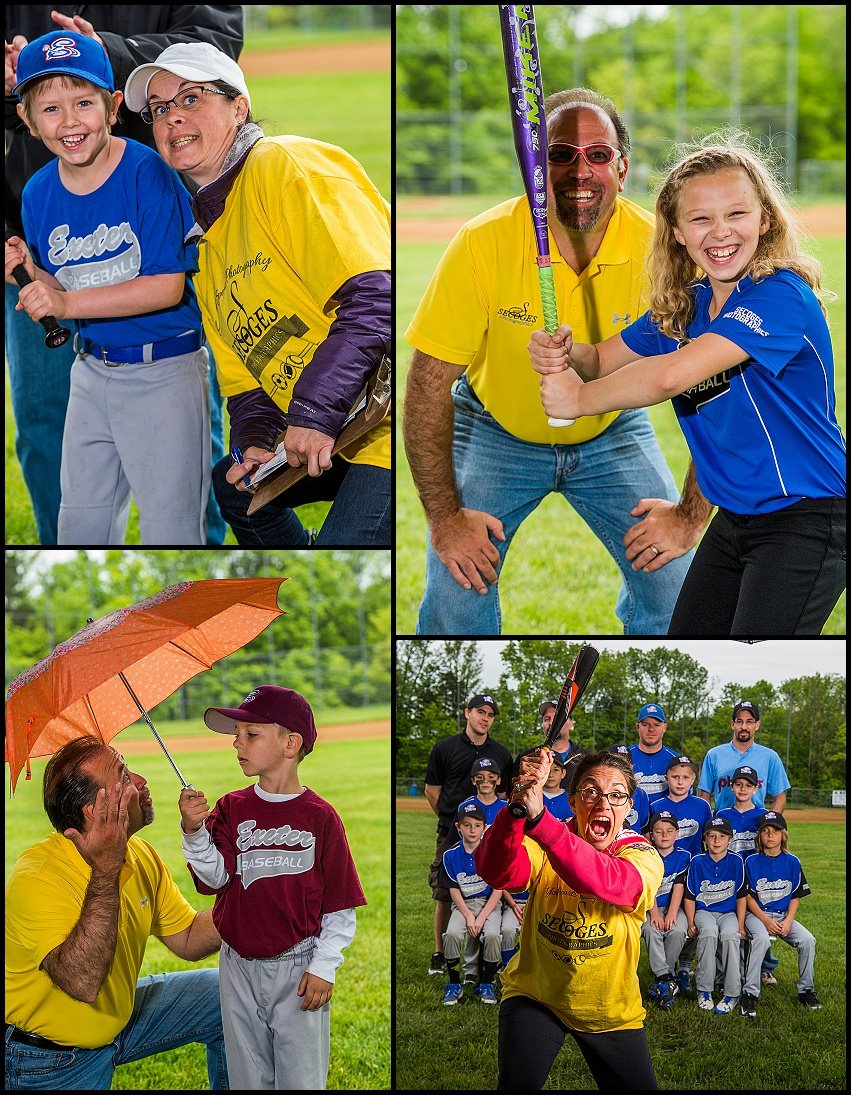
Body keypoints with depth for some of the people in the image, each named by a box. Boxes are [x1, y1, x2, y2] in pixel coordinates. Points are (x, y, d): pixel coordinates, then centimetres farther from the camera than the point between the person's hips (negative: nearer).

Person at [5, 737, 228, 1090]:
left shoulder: (141, 856, -5)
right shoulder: (36, 880, -30)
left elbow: (188, 939, 4)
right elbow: (82, 983, -41)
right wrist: (106, 868, -42)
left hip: (120, 1017, 7)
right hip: (51, 1058, -7)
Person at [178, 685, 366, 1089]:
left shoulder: (319, 816, -6)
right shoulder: (231, 808, 3)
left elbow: (340, 905, -3)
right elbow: (214, 877, -8)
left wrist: (324, 967, -7)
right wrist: (194, 832, -23)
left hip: (299, 971, -3)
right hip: (240, 968, 3)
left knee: (301, 1078, 2)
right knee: (248, 1076, 13)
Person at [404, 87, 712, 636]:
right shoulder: (483, 244, -27)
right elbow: (429, 385, -19)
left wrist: (692, 516, -16)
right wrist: (444, 516, -18)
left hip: (613, 432, 2)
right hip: (497, 430, -1)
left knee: (677, 581, -10)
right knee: (455, 597, -15)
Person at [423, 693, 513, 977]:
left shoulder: (501, 753, 11)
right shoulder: (445, 748, 3)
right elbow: (432, 791, 8)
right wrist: (452, 818, 9)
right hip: (451, 835, -2)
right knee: (445, 896, 0)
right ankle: (440, 955, 8)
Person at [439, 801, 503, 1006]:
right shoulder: (451, 855, 0)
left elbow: (498, 889, -6)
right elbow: (454, 891, 0)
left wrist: (482, 917, -15)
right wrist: (469, 916, -14)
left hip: (489, 903, -1)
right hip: (463, 904, 1)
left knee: (492, 935, -31)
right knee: (452, 934, -29)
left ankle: (486, 985, -8)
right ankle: (454, 985, -8)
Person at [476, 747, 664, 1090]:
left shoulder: (644, 857, -15)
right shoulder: (543, 843, -10)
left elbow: (611, 882, -40)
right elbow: (497, 872, -32)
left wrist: (538, 818, -53)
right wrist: (517, 808, -51)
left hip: (610, 1009, 1)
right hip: (536, 994, 0)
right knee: (517, 1085, -17)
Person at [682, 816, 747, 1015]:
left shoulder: (736, 862, 0)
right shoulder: (697, 862, 0)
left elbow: (741, 896, 5)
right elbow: (689, 896, 4)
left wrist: (740, 924, -2)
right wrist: (691, 923, -5)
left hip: (728, 912, 0)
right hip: (704, 911, 0)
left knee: (729, 935, -34)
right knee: (708, 932, -35)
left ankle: (732, 994, -23)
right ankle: (704, 991, -25)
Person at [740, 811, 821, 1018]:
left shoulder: (792, 862, 5)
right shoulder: (752, 862, -3)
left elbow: (795, 896, 6)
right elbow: (748, 896, -5)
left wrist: (788, 921, -10)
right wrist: (766, 921, -16)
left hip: (784, 915, 3)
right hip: (757, 914, -3)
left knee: (807, 940, -21)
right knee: (761, 938, -35)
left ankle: (806, 991, -3)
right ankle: (750, 994, -32)